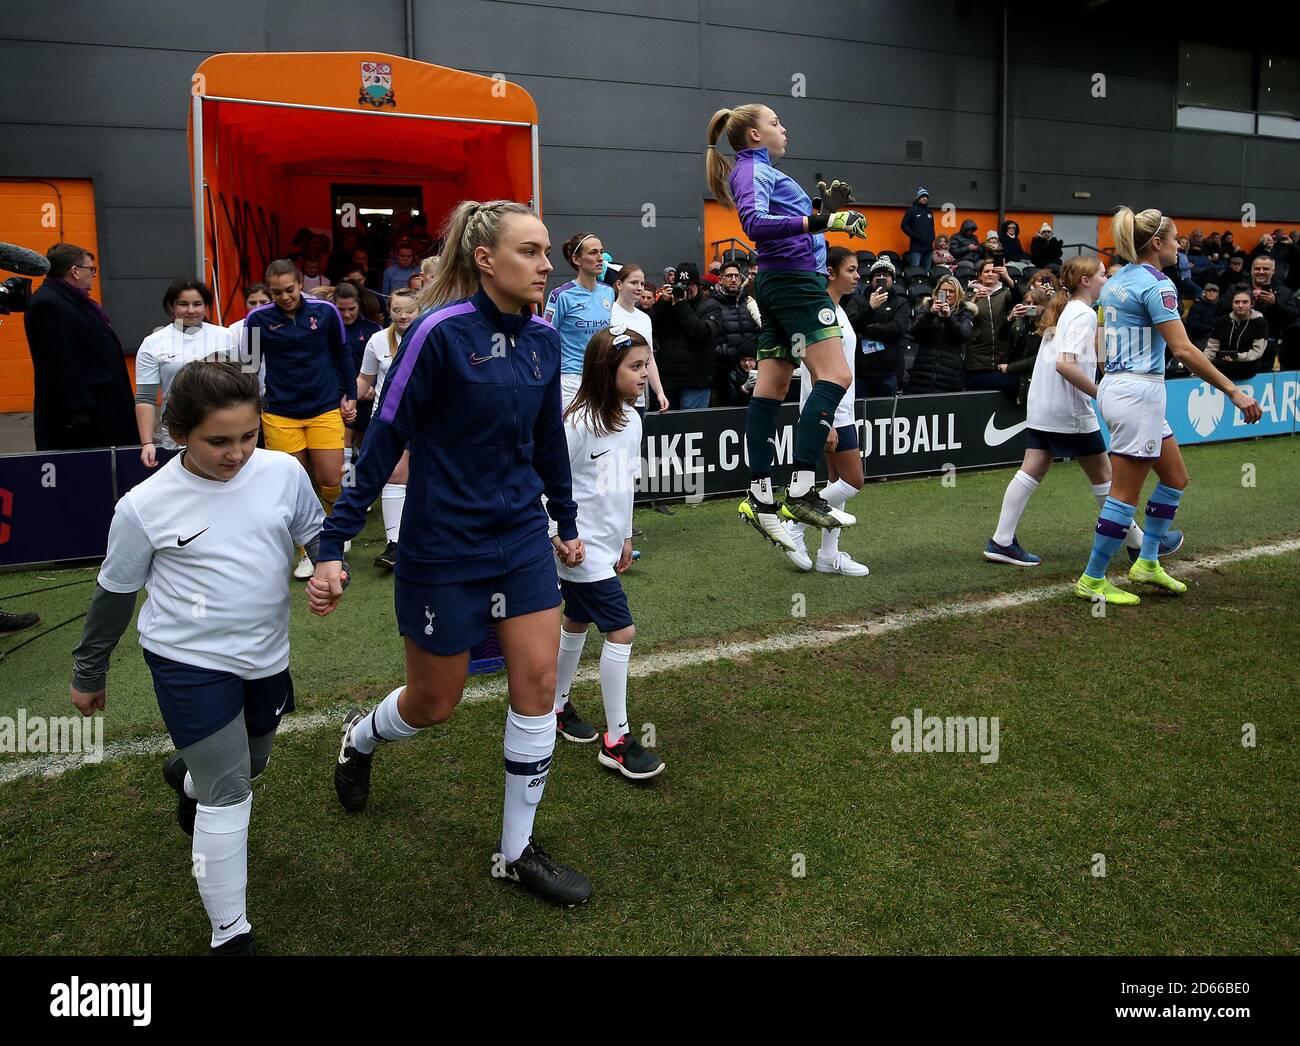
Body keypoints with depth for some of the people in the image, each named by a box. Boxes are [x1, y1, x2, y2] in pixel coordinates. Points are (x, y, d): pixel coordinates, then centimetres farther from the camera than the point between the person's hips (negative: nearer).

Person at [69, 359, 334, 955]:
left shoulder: (283, 472, -8)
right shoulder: (146, 506, -13)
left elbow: (315, 532, 8)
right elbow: (115, 593, 0)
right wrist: (88, 673, 11)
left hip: (265, 656, 5)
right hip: (189, 663, -4)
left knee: (249, 766, 25)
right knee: (228, 794, -4)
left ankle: (186, 776, 61)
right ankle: (230, 934, 12)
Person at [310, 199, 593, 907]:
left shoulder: (542, 338, 1)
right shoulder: (441, 331, -18)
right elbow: (384, 437, -16)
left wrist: (567, 522, 22)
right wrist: (332, 546, -18)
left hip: (522, 537, 6)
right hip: (443, 547, -5)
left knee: (538, 685, 2)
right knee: (434, 703, 10)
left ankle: (518, 854, 21)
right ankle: (360, 737, 48)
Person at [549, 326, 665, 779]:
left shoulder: (631, 419, 5)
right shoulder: (577, 422, -20)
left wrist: (625, 536, 20)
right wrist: (561, 539, -17)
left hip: (606, 542, 8)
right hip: (580, 547, -8)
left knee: (577, 624, 21)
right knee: (621, 631, -9)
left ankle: (558, 705, 40)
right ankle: (616, 740, 2)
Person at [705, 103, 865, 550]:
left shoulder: (758, 170, 24)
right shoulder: (753, 169, -6)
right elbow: (756, 223, -25)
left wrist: (825, 209, 22)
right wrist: (818, 221, -31)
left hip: (778, 283, 10)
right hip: (796, 279, -10)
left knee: (771, 388, 5)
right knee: (834, 375, -17)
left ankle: (761, 498, 7)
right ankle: (802, 490, -23)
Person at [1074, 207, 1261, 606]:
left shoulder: (1116, 281, 12)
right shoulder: (1156, 285, -14)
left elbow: (1101, 334, 18)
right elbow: (1184, 350, -20)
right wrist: (1234, 392, -18)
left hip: (1117, 387, 10)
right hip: (1139, 392, -10)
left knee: (1175, 476, 18)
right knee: (1125, 494, -2)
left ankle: (1147, 563, 23)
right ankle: (1092, 581, 5)